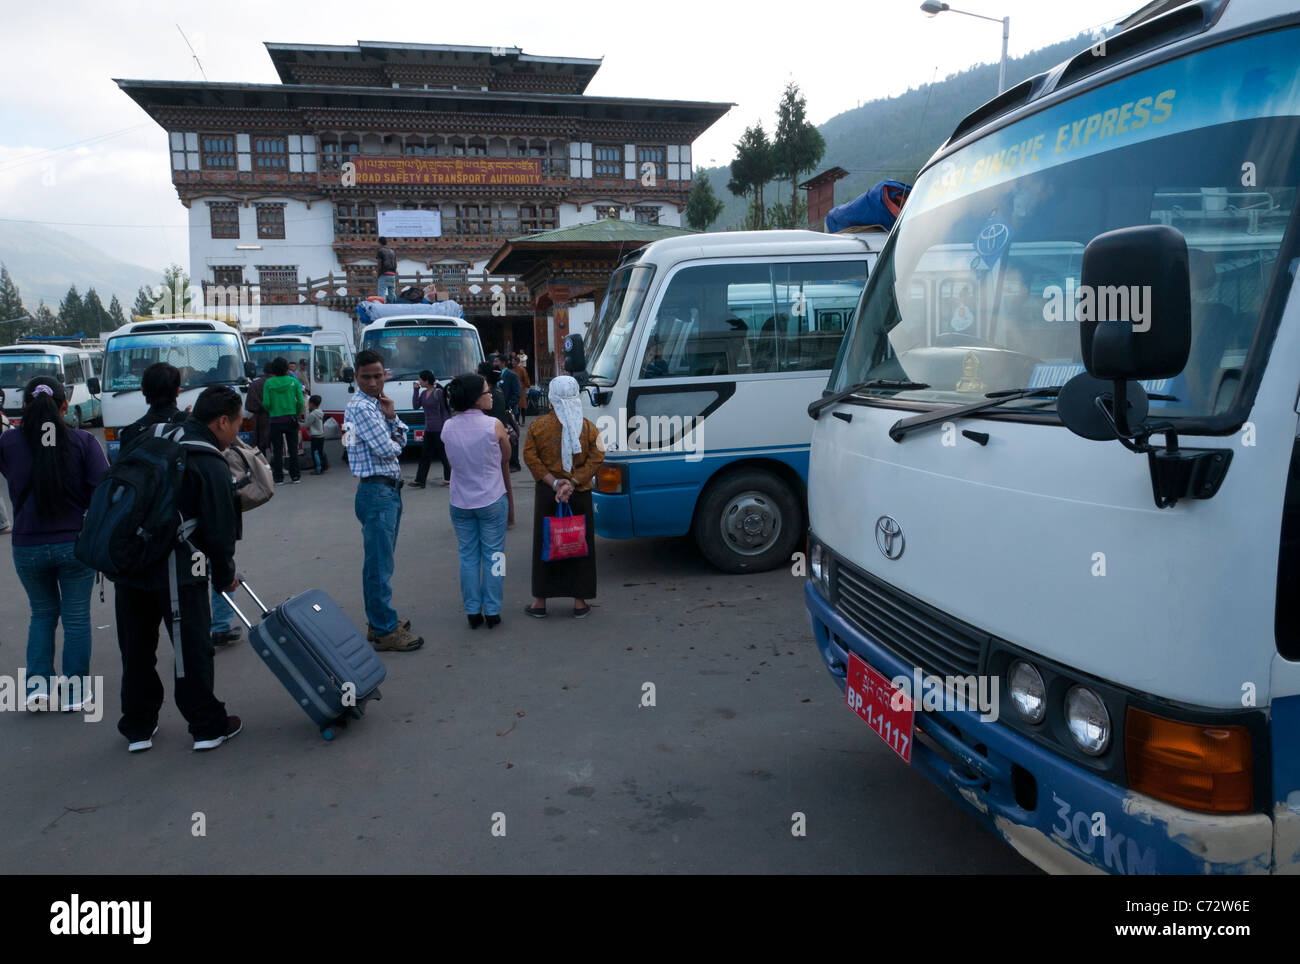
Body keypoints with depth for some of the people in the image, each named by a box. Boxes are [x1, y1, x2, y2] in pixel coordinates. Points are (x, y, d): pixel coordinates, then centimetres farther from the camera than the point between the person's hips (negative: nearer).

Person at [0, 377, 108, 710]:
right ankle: (75, 694, 17)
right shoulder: (83, 441, -11)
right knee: (76, 617, 11)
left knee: (43, 612, 22)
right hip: (75, 543, -2)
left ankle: (37, 684, 14)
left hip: (27, 546, 2)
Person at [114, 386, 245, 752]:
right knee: (193, 649, 6)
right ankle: (208, 727, 16)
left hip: (128, 565, 7)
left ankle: (138, 728, 29)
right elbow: (219, 531, -11)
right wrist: (225, 577, 4)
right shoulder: (212, 467, -12)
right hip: (176, 570, -7)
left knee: (136, 649, 16)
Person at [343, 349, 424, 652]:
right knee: (380, 564, -5)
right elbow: (386, 450, -19)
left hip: (389, 490, 10)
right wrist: (393, 443, 3)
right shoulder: (361, 407, -14)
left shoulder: (376, 404, 15)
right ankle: (385, 630, 1)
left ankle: (378, 620, 28)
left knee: (381, 561, 17)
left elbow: (400, 441, 10)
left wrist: (391, 416, -5)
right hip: (377, 491, -10)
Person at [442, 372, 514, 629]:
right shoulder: (494, 426, -13)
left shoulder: (447, 428, -3)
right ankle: (492, 612, 15)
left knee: (468, 556, 12)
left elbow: (453, 463, 6)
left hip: (460, 502, 3)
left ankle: (472, 612, 17)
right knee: (492, 555, 9)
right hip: (492, 500, -3)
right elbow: (505, 461, -2)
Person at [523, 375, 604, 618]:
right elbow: (596, 459, -9)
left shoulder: (538, 425, -4)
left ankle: (540, 601, 18)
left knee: (544, 545, 11)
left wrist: (553, 482, -11)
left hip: (546, 494, 0)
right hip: (580, 495, 0)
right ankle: (579, 601, 15)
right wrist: (572, 483, -13)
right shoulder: (588, 427, -2)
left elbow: (531, 457, -9)